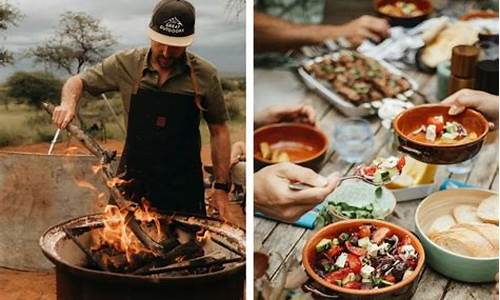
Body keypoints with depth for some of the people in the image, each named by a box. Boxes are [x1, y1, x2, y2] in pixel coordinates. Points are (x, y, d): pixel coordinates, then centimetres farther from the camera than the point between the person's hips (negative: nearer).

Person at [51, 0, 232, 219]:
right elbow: (78, 82, 7)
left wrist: (221, 187, -2)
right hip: (133, 181, 1)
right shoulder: (126, 64, -5)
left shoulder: (205, 75, -6)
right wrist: (68, 104, -16)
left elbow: (218, 131, 1)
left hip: (184, 187, -1)